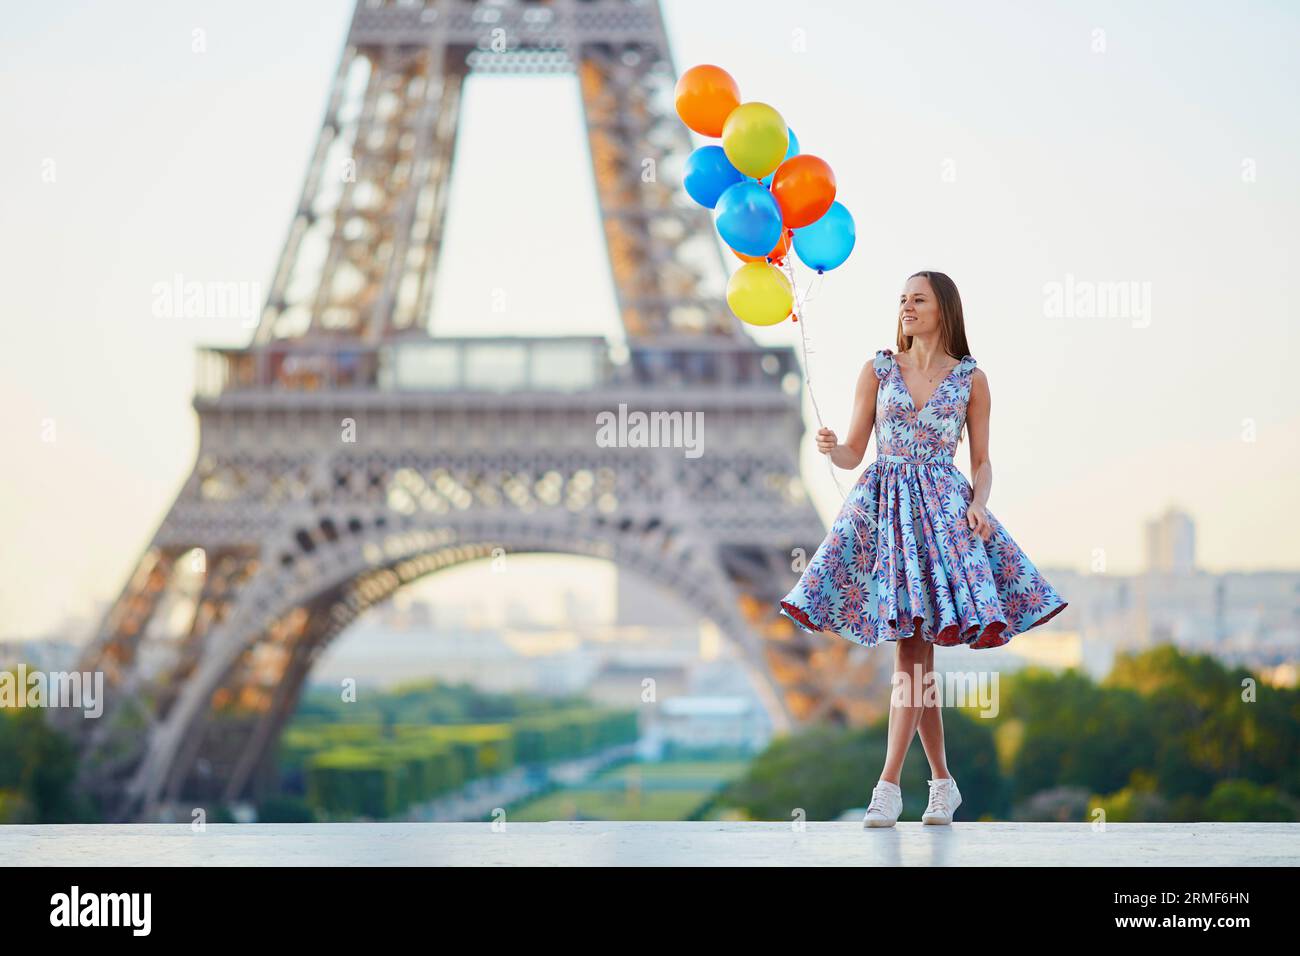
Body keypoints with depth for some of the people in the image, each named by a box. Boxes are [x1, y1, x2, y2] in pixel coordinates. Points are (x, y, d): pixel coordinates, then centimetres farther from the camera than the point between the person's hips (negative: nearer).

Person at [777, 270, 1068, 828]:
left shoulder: (970, 379, 6)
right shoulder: (878, 370, 9)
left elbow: (982, 461, 9)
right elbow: (855, 452, 7)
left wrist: (978, 504, -10)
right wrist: (831, 450, -15)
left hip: (942, 508, -2)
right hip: (883, 505, 2)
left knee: (912, 649, -10)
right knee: (914, 652, 1)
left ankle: (889, 785, -12)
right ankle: (943, 781, 11)